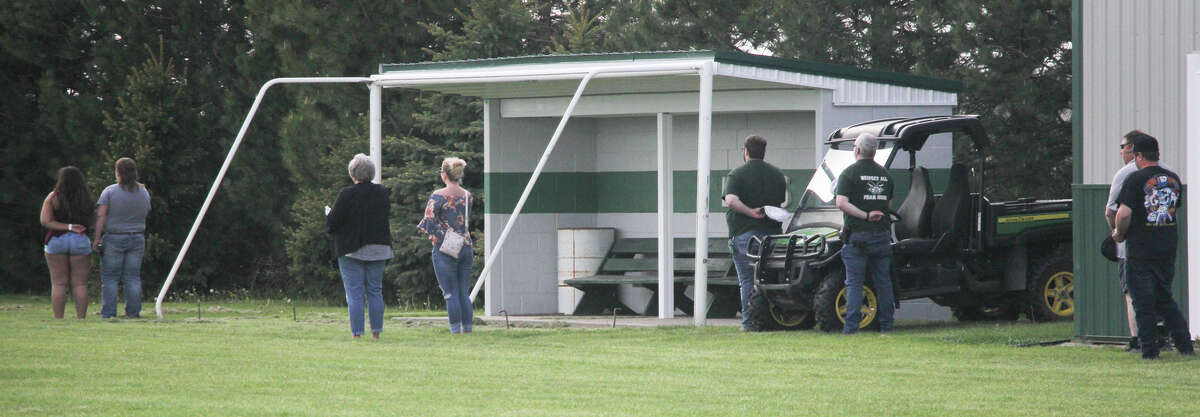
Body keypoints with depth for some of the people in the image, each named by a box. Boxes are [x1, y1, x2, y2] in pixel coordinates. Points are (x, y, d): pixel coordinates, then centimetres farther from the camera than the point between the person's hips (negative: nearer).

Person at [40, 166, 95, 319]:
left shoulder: (53, 198, -3)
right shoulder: (86, 200, 2)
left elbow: (45, 221, -10)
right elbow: (93, 222, 4)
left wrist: (68, 227, -12)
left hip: (56, 242, -1)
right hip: (81, 242, 1)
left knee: (58, 284, 1)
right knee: (80, 284, 3)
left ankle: (58, 321, -3)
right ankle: (81, 319, -1)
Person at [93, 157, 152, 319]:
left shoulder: (110, 191, -7)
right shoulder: (144, 193, 6)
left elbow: (101, 216, -13)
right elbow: (144, 214, 12)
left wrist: (97, 237, -13)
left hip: (113, 239, -4)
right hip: (137, 239, 4)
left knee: (109, 278, 1)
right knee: (133, 278, 6)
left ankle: (108, 313, -4)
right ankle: (133, 312, 2)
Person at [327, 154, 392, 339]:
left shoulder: (347, 195, -14)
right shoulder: (383, 193, 2)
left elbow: (331, 223, -12)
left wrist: (328, 214, 11)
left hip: (352, 250, -4)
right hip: (378, 249, 5)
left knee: (354, 294, -2)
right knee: (375, 291, 11)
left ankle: (356, 333, -5)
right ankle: (376, 332, 10)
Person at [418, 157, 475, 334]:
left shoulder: (439, 196, -11)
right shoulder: (467, 195, 7)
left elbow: (428, 221, -14)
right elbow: (466, 220, 12)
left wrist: (435, 235, 3)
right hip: (466, 246, 5)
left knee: (451, 293, -2)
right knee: (464, 292, 10)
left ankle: (455, 329, -3)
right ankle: (467, 328, 10)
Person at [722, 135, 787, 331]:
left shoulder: (737, 175, -6)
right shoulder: (777, 175, 10)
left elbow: (731, 201, -20)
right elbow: (784, 201, 17)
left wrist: (750, 212, -14)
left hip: (744, 233, -4)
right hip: (772, 232, 4)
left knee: (747, 280, 1)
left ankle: (749, 321, -2)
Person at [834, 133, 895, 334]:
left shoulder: (850, 173, -6)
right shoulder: (884, 174, 11)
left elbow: (841, 203, -17)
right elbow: (888, 204, 16)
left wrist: (865, 215, -15)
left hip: (858, 235, -5)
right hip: (882, 235, 5)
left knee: (854, 283, -3)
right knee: (883, 281, 11)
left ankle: (851, 327, -7)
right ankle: (886, 324, 13)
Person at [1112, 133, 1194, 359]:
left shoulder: (1135, 179, -12)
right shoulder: (1173, 179, 8)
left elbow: (1124, 213, -20)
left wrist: (1119, 233, -1)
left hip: (1140, 250, -6)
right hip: (1168, 249, 6)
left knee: (1143, 302, 1)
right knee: (1165, 299, 17)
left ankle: (1150, 350, 0)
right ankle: (1185, 346, 11)